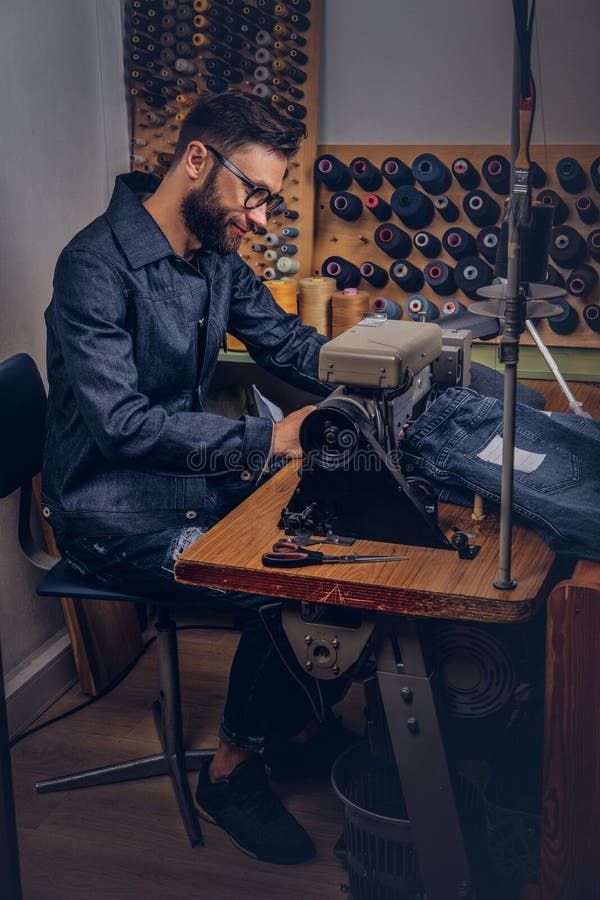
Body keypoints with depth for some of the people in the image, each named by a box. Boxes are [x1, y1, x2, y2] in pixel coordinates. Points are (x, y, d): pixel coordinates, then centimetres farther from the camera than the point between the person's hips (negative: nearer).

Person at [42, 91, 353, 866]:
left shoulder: (216, 258, 5)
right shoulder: (98, 264, -22)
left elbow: (289, 345, 10)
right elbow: (120, 422, -30)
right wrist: (263, 440, -37)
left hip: (188, 478, 8)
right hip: (113, 511, -8)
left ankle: (297, 713, 13)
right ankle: (232, 771, 1)